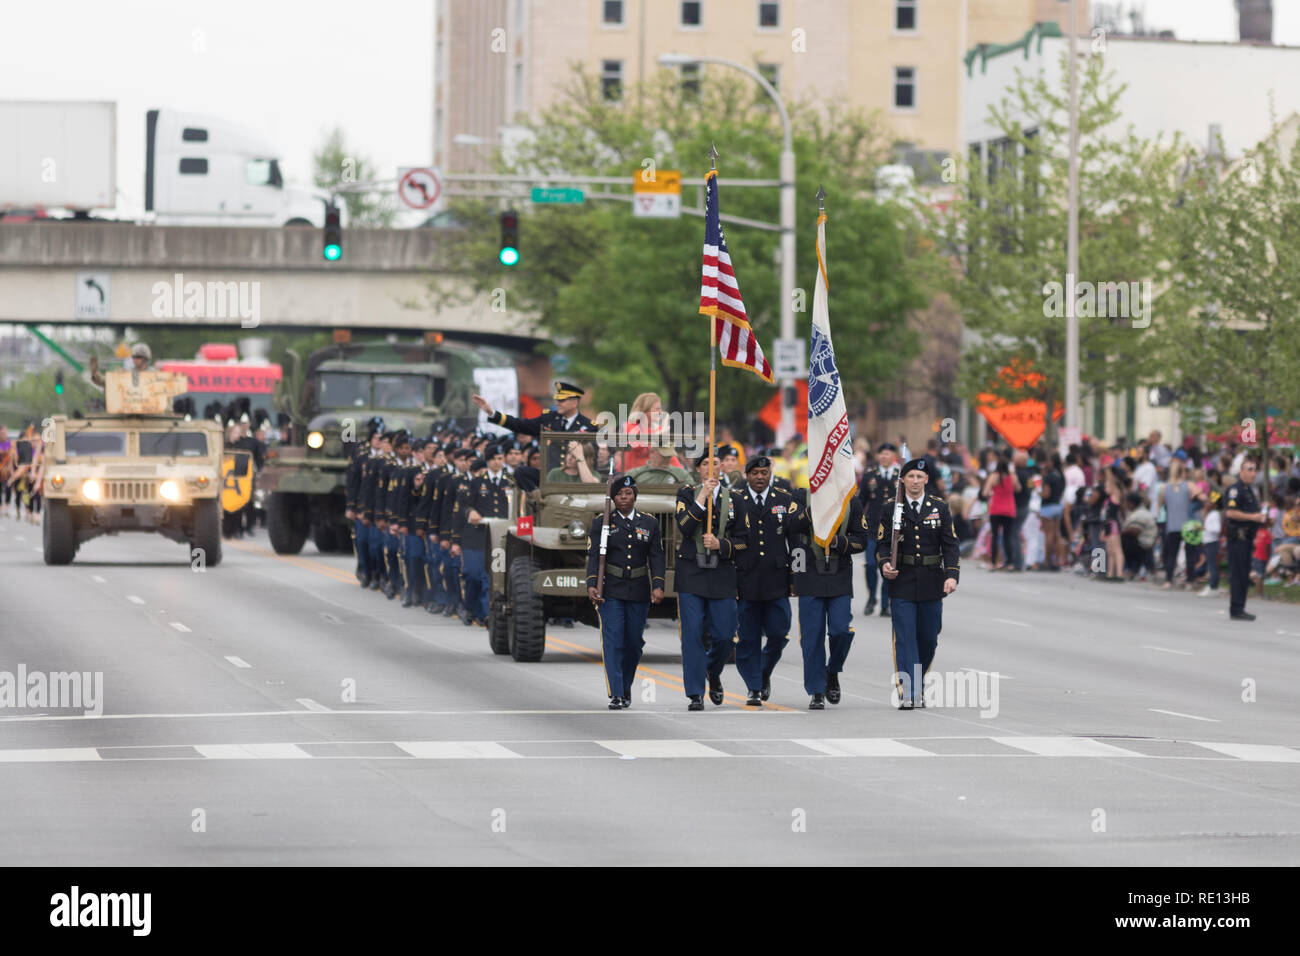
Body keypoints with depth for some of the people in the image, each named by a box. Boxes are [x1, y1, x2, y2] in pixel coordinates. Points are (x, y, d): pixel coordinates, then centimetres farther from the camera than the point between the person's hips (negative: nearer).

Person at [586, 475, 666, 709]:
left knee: (634, 642, 7)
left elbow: (656, 557, 5)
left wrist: (658, 585, -7)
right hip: (610, 591, -2)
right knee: (613, 641, -10)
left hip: (639, 592, 2)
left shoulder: (650, 523, 8)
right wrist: (591, 584, -15)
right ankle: (616, 696, -13)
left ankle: (626, 688, 27)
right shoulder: (601, 522, 3)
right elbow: (593, 555, -2)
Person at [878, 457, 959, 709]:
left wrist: (952, 575, -10)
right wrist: (884, 565, -15)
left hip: (931, 583, 2)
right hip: (902, 583, -2)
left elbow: (950, 545, 3)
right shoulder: (890, 509, 4)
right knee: (905, 637, -7)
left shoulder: (939, 507, 6)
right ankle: (908, 693, -9)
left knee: (928, 638, 6)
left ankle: (917, 686, 25)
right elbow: (882, 544, 5)